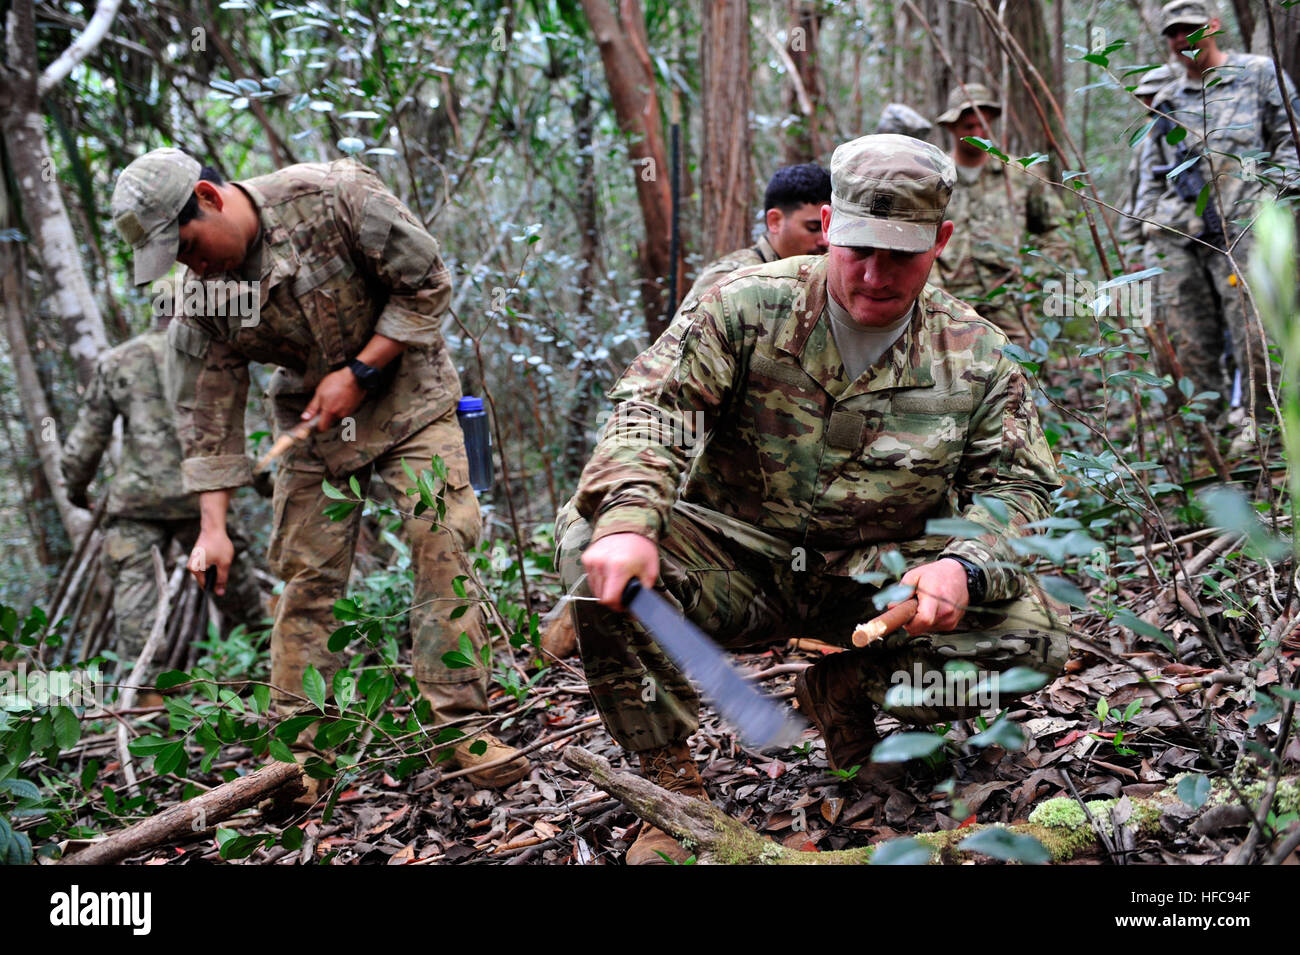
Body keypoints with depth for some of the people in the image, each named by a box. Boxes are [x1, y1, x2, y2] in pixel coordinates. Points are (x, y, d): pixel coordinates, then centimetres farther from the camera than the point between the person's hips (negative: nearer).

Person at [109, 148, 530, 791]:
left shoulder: (333, 196, -23)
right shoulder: (202, 301, -11)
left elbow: (427, 284, -16)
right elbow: (207, 417, -7)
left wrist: (359, 372, -19)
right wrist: (212, 528, -13)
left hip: (407, 394, -3)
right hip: (313, 421, 3)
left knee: (443, 547, -13)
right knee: (307, 573, -2)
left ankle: (462, 722, -6)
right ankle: (299, 746, 8)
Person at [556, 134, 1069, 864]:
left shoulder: (977, 358, -1)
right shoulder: (747, 308, -8)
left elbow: (1016, 486, -2)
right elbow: (651, 405, -17)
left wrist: (965, 568, -25)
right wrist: (626, 521, -37)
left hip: (881, 580, 1)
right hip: (737, 568, -1)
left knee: (1034, 633, -23)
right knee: (588, 538, -28)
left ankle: (845, 695, 7)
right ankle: (671, 782, -13)